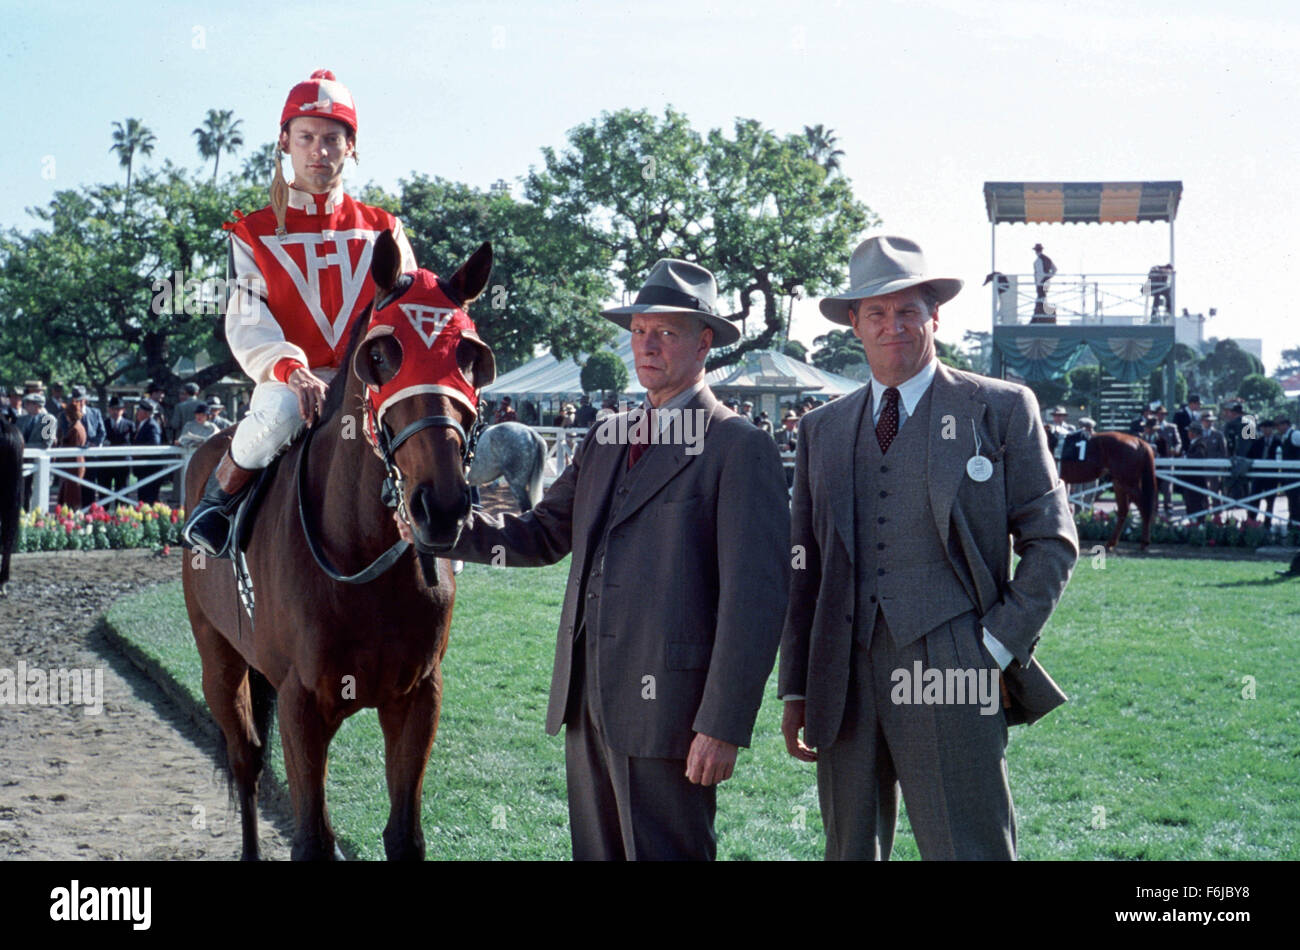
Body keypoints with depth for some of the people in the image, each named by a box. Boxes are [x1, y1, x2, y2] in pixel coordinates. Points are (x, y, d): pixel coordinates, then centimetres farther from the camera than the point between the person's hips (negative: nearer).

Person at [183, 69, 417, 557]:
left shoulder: (383, 230, 15)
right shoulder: (255, 234, 9)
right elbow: (246, 324, -3)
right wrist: (290, 369, -24)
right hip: (290, 382, -1)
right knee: (280, 413, -39)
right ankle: (217, 497, -11)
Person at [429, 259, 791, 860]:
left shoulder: (740, 449, -7)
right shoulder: (607, 438, 17)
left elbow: (755, 596, -13)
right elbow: (545, 535, 21)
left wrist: (723, 725, -18)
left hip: (668, 706, -7)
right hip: (588, 700, 7)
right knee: (597, 853, 14)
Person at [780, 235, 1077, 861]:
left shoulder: (1000, 409, 5)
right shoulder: (821, 430, 16)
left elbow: (1051, 539, 4)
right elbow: (804, 567, 16)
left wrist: (1001, 645, -6)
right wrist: (795, 690, 11)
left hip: (951, 676, -4)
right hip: (843, 682, 4)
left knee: (968, 849, -7)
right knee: (849, 851, 9)